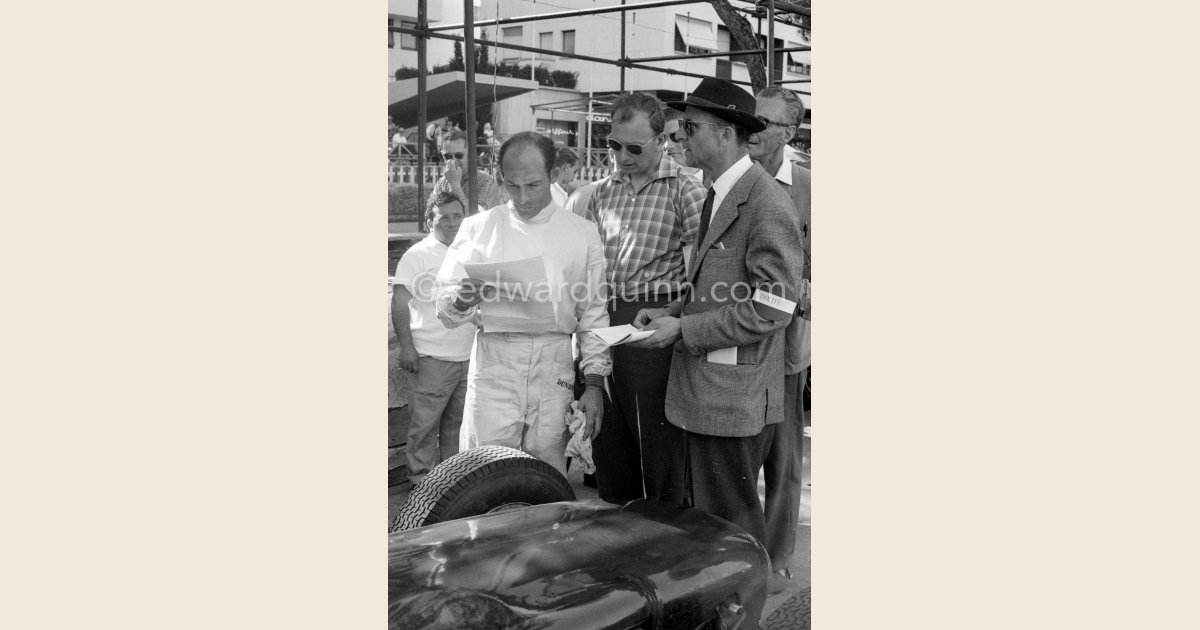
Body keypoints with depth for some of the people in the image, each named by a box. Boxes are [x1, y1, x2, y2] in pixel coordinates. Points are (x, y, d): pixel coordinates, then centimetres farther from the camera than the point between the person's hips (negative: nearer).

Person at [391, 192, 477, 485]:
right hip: (431, 358, -5)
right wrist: (407, 346, -14)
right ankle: (422, 476, 9)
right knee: (425, 421, -2)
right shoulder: (417, 255, -4)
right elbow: (400, 303, -7)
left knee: (459, 420, 12)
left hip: (469, 355, 5)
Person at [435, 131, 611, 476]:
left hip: (554, 367, 1)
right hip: (494, 361, 0)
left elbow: (594, 312, 9)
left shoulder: (582, 233, 8)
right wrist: (464, 298, -17)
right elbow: (446, 310, 6)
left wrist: (594, 383, 4)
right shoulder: (478, 228, 6)